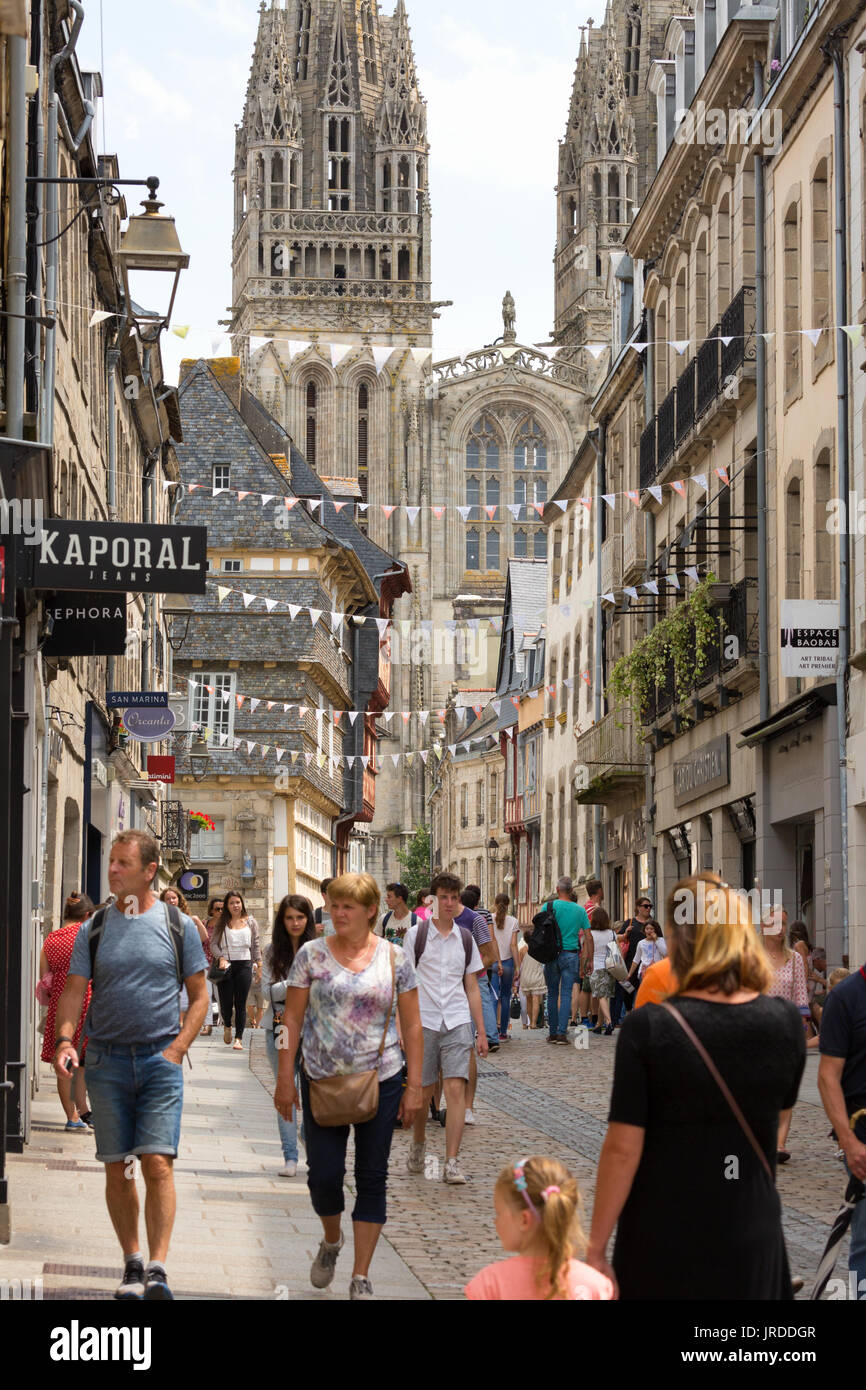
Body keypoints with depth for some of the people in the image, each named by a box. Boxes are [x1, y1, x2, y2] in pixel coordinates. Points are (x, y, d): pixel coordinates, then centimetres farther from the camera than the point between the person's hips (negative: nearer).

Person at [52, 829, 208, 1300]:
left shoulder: (177, 925, 3)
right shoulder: (94, 929, 6)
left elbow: (199, 995, 7)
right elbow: (73, 991, 4)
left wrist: (177, 1048, -5)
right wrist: (65, 1039, -14)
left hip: (160, 1060, -2)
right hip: (106, 1061, 2)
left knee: (158, 1163, -12)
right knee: (116, 1169, 5)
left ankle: (157, 1269, -13)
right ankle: (132, 1264, 17)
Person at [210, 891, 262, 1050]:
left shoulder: (250, 922, 10)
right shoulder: (222, 923, 6)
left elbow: (256, 946, 12)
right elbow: (213, 944, 4)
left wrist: (259, 966, 7)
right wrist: (221, 958, -12)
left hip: (244, 964, 0)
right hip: (226, 965, 0)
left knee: (240, 1004, -4)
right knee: (226, 1002, -2)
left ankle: (239, 1038, 0)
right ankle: (227, 1026, 29)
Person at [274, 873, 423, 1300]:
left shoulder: (396, 958, 0)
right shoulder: (312, 954, 0)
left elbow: (411, 1025, 3)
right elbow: (292, 1020, 2)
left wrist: (414, 1085, -1)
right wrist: (285, 1080, -3)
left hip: (381, 1080, 0)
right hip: (322, 1080, 0)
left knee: (371, 1177, 3)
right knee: (323, 1173, 0)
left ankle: (361, 1277, 11)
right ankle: (331, 1241, 32)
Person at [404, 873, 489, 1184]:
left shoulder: (465, 939, 10)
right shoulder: (416, 935, 0)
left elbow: (472, 988, 15)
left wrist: (481, 1032, 12)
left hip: (457, 1021, 2)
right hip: (423, 1021, -2)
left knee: (455, 1088, -10)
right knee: (423, 1091, 6)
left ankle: (452, 1162, -11)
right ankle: (418, 1144, 33)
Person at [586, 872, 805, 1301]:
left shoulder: (647, 1028, -15)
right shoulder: (786, 1022, -5)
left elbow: (623, 1148, -14)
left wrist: (596, 1246, -6)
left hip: (663, 1240, -2)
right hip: (750, 1234, 3)